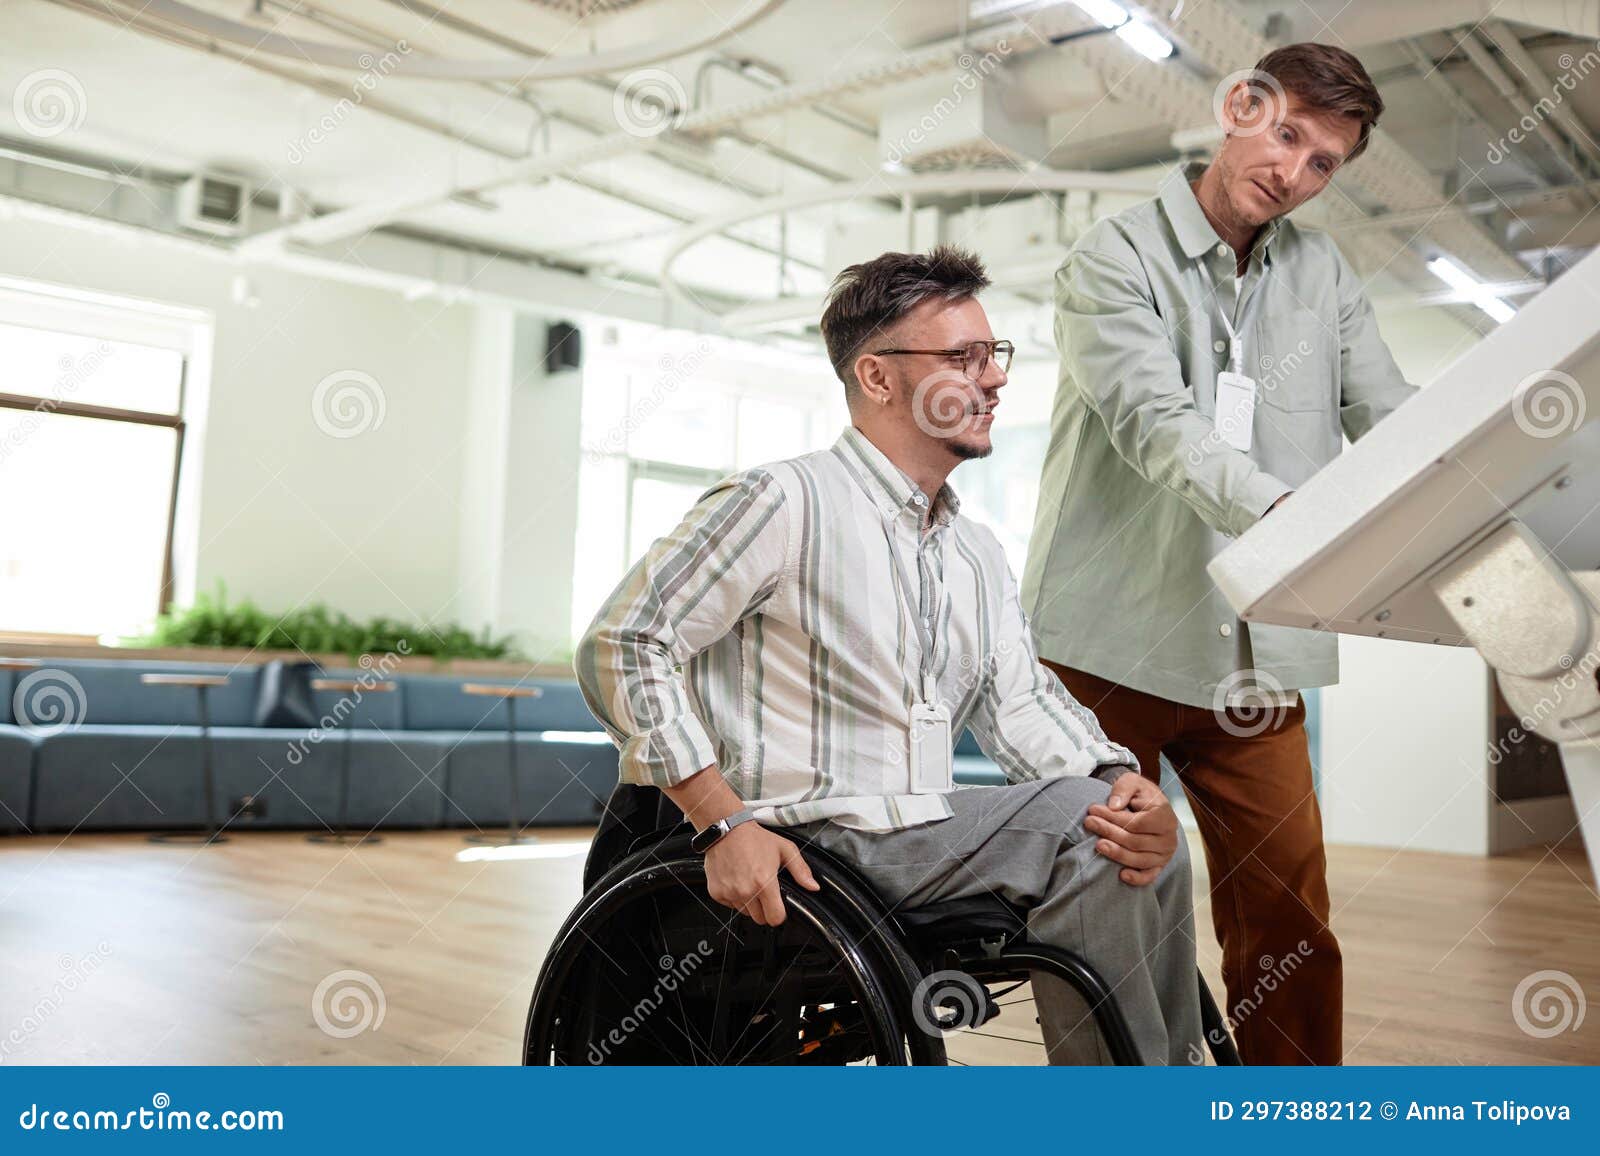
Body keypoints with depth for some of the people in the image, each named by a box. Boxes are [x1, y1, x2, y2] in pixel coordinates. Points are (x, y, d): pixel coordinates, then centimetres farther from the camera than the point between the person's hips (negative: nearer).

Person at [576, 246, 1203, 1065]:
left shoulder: (978, 552, 18)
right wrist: (725, 822, -19)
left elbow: (1019, 698, 7)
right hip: (804, 848, -8)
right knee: (1080, 824, -21)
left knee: (1116, 827, -14)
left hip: (923, 836, 8)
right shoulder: (785, 500, -9)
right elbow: (621, 644, -12)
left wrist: (1119, 779, -14)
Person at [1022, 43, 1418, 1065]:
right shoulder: (1114, 260, -4)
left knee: (1290, 912, 5)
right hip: (1115, 644, -4)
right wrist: (1281, 510, -36)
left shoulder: (1324, 276, 12)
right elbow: (1156, 424, -20)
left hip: (1256, 654, 4)